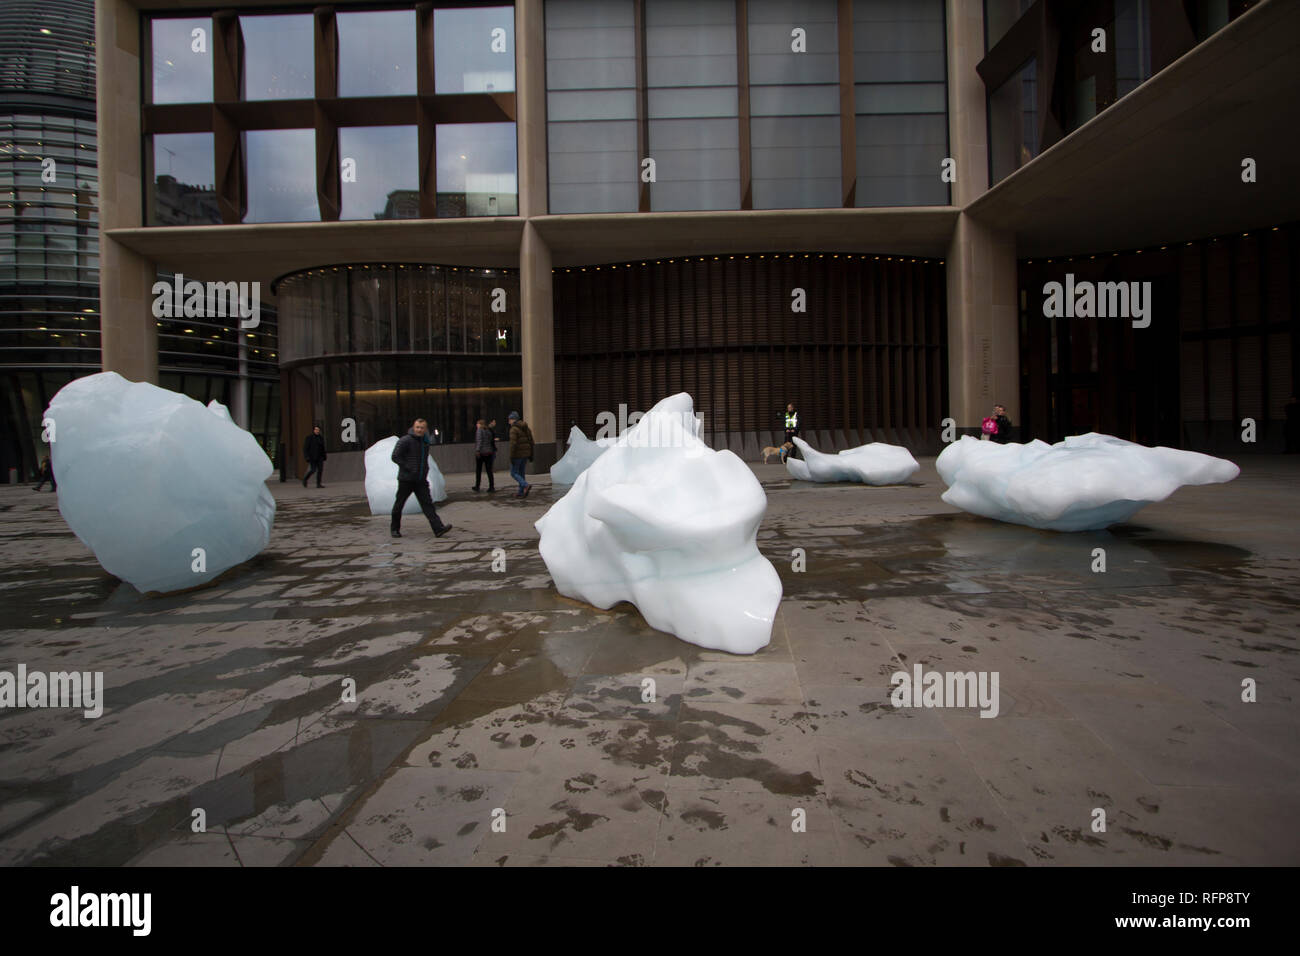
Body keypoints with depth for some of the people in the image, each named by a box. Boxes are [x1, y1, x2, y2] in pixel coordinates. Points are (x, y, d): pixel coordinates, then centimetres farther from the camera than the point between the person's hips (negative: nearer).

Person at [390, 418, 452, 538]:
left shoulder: (425, 441, 12)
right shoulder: (405, 440, -9)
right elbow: (395, 456, -14)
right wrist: (408, 468, -16)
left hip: (421, 480, 5)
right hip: (406, 479, -5)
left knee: (427, 503, -6)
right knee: (399, 504, 8)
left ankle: (438, 528, -17)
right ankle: (395, 529, 23)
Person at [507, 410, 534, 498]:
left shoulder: (513, 429, -14)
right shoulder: (526, 428, 9)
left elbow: (513, 444, -21)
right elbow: (531, 442, 11)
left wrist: (511, 457, -19)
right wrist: (531, 455, 16)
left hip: (517, 454, -7)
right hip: (526, 454, 7)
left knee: (514, 473, 4)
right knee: (521, 472, 15)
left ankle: (526, 485, -16)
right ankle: (521, 492, 16)